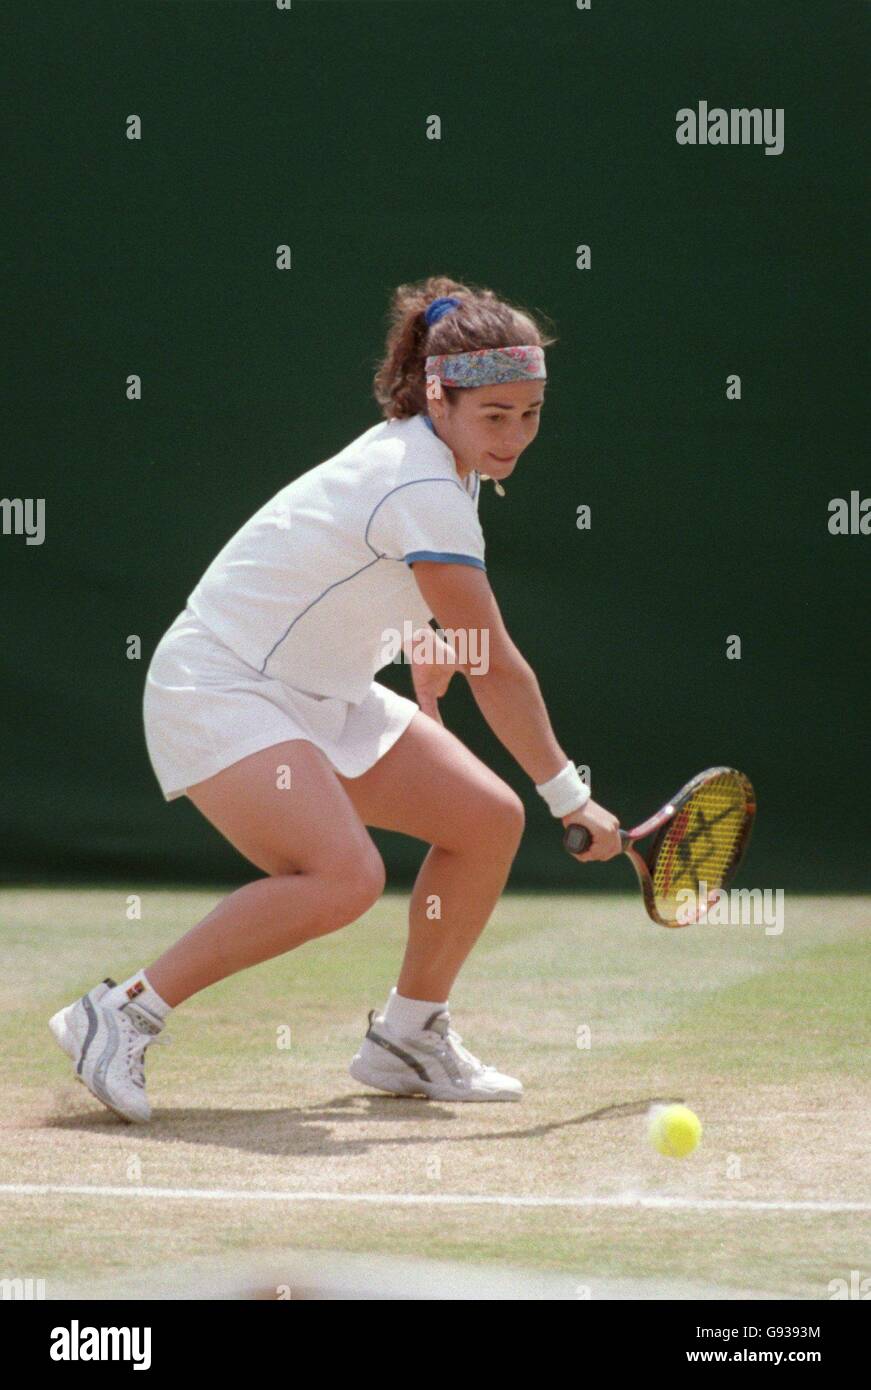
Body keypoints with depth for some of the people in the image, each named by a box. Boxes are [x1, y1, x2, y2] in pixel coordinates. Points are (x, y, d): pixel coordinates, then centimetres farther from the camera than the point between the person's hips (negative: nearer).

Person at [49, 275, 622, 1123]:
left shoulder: (440, 461, 5)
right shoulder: (423, 492, -25)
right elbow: (496, 670, -22)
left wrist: (426, 713, 27)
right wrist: (571, 798, -15)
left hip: (322, 696, 10)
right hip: (221, 686, -10)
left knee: (488, 819, 4)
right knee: (344, 877, -29)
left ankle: (407, 1038, 19)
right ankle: (121, 1015, -18)